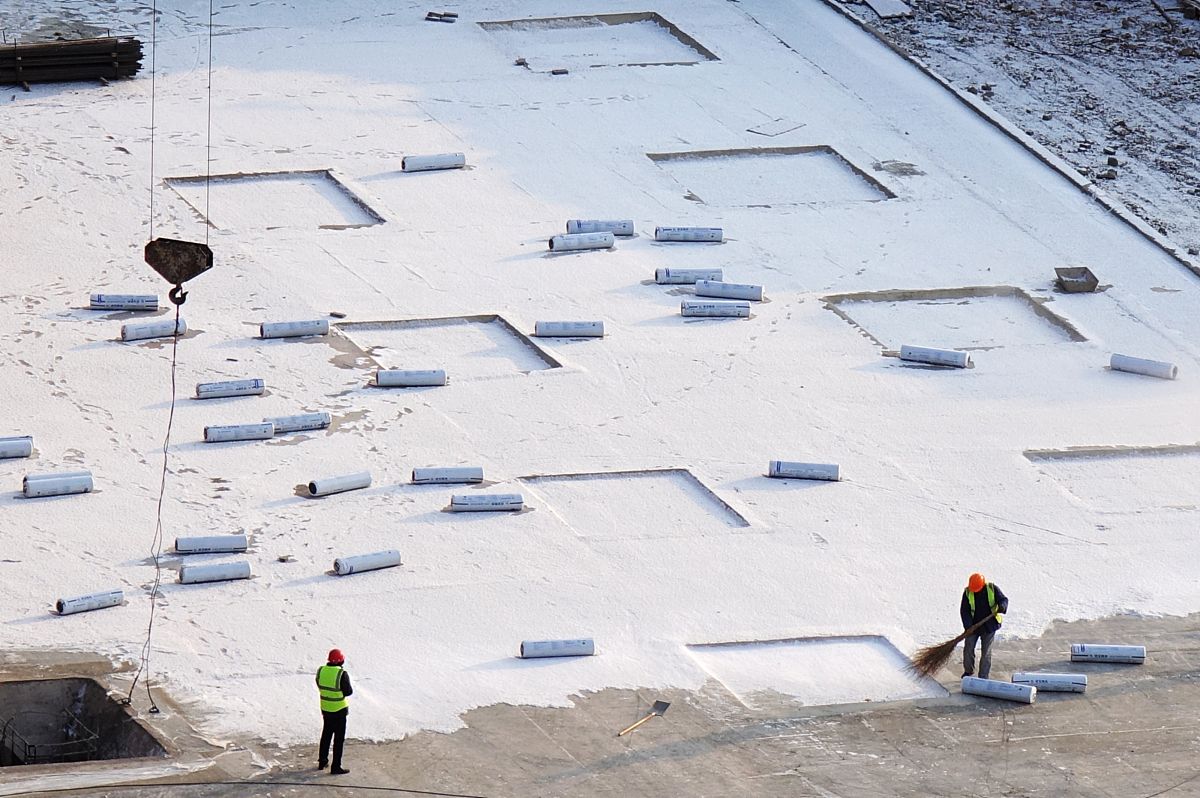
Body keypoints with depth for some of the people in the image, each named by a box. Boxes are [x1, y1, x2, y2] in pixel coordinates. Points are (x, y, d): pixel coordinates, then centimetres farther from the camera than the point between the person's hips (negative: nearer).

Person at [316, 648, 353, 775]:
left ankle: (322, 762, 32)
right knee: (339, 738, 4)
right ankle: (336, 767, 4)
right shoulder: (342, 674, -23)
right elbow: (348, 691, -15)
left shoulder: (321, 671, -6)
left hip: (325, 708, 6)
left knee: (326, 735, 22)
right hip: (339, 710, -6)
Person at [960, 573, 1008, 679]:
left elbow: (1004, 599, -6)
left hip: (989, 626, -1)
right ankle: (969, 670, 33)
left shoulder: (992, 589, -10)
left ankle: (983, 676, 9)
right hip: (973, 625, 1)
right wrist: (968, 626, -19)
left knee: (986, 651, 1)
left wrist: (1002, 607, -31)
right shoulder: (968, 592, -9)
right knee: (968, 648, 7)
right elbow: (964, 611, -8)